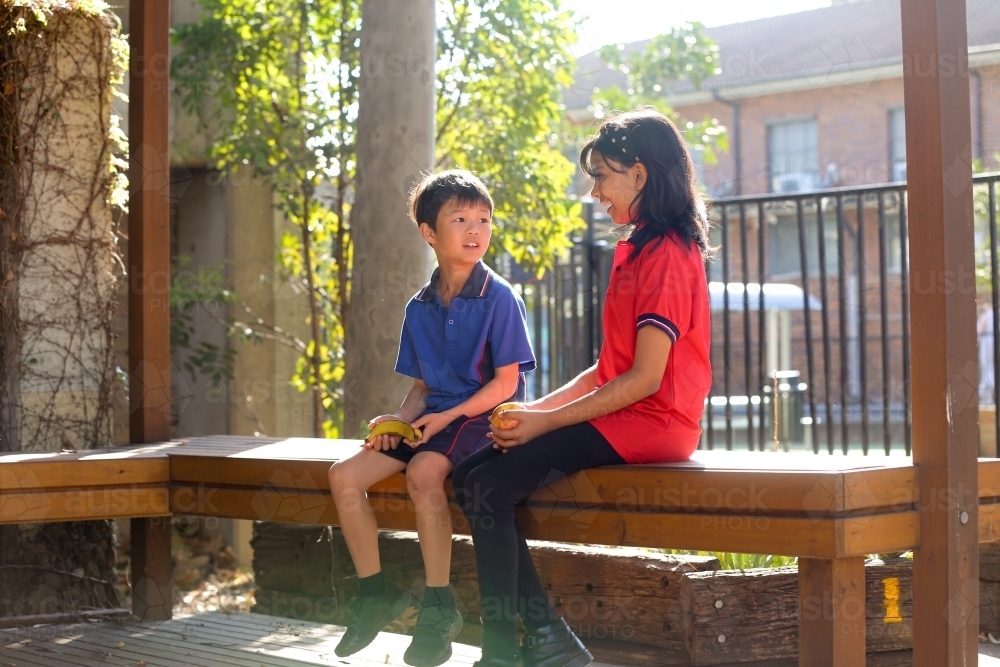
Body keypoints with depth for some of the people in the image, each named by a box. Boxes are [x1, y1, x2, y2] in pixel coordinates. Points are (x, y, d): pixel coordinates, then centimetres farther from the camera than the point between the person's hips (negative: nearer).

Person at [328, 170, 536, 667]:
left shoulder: (499, 298, -8)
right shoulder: (419, 308, 10)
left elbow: (506, 383, -11)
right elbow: (421, 385, 15)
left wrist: (448, 417, -19)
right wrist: (401, 417, -6)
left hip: (485, 417, -7)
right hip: (433, 417, 7)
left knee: (423, 471, -35)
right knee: (344, 476, -9)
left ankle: (439, 607, -23)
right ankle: (376, 593, 6)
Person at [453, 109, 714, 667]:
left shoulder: (668, 254, -13)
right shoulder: (638, 249, 18)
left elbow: (645, 378, -20)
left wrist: (546, 422, -16)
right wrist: (539, 408, 6)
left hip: (650, 423, -10)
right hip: (620, 412, 10)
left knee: (487, 486, -18)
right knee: (473, 472, 0)